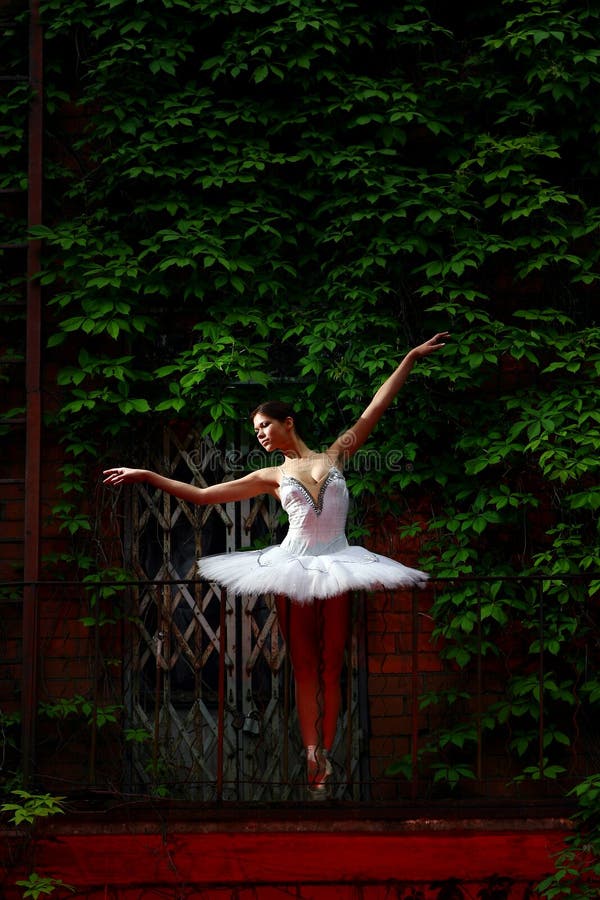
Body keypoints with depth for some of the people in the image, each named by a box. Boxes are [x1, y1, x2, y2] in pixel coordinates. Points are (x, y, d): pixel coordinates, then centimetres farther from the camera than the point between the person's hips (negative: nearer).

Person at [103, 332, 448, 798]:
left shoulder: (336, 455, 8)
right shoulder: (271, 476, 8)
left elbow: (376, 407, 8)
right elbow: (202, 495, 8)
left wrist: (412, 357, 5)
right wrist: (147, 476, 3)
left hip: (337, 566, -1)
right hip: (294, 567, 1)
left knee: (331, 667, 1)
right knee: (305, 667, -1)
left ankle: (325, 757, 1)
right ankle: (314, 759, -2)